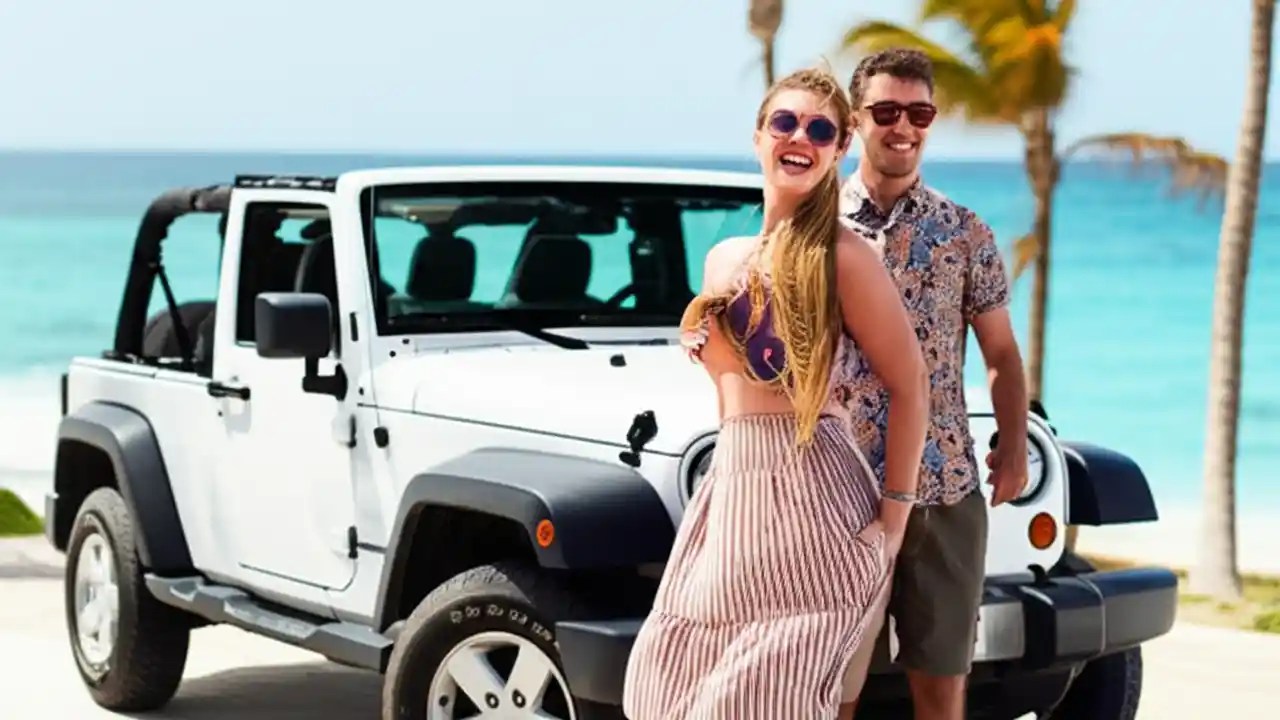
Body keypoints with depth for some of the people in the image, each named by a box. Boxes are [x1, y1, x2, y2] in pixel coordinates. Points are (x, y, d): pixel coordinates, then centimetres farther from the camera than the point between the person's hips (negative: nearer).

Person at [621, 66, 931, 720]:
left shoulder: (841, 257, -7)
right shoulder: (722, 259, 14)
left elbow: (909, 384, -8)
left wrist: (892, 520, -12)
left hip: (810, 497, -7)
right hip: (729, 492, 7)